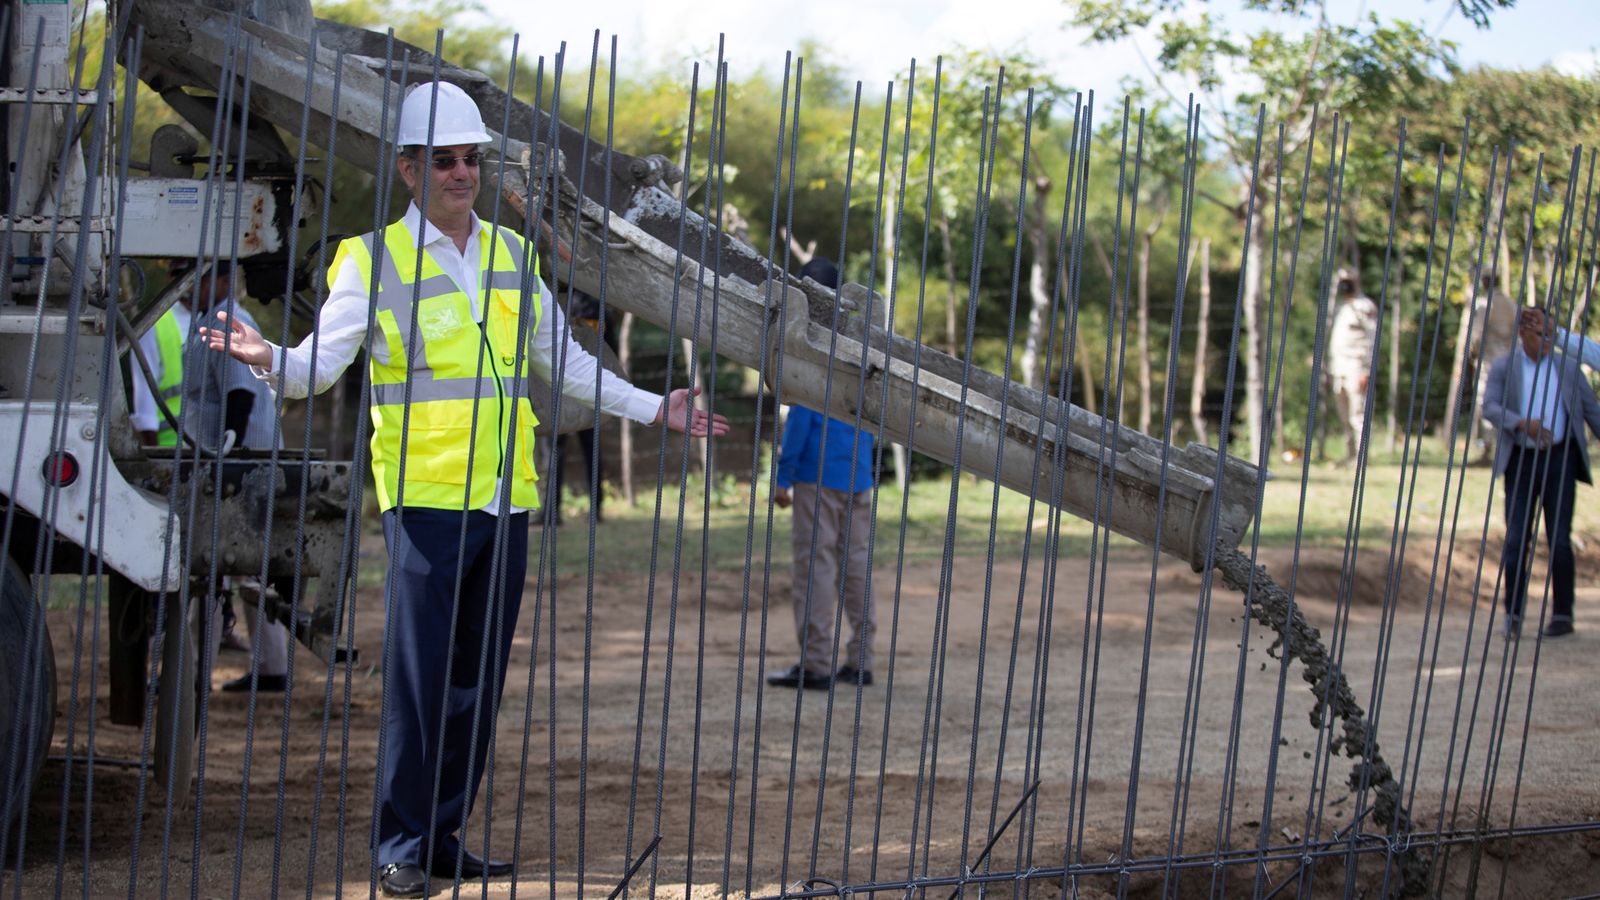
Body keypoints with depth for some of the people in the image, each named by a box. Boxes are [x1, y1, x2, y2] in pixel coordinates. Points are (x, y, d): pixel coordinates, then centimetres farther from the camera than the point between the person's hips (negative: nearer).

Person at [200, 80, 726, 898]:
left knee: (479, 680, 7)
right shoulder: (374, 259, -1)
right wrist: (271, 360, -29)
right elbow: (324, 362, -8)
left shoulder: (511, 255, 15)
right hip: (425, 499, -5)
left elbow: (565, 362, 24)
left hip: (506, 499, 5)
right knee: (418, 677, -6)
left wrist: (652, 408, 23)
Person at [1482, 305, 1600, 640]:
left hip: (1560, 458, 0)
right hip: (1521, 460, 0)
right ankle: (1513, 614, 3)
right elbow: (1490, 408, -13)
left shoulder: (1568, 367, 6)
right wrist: (1523, 423, -30)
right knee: (1516, 539, -4)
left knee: (1558, 539, -4)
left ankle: (1562, 615, 4)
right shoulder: (1503, 368, 2)